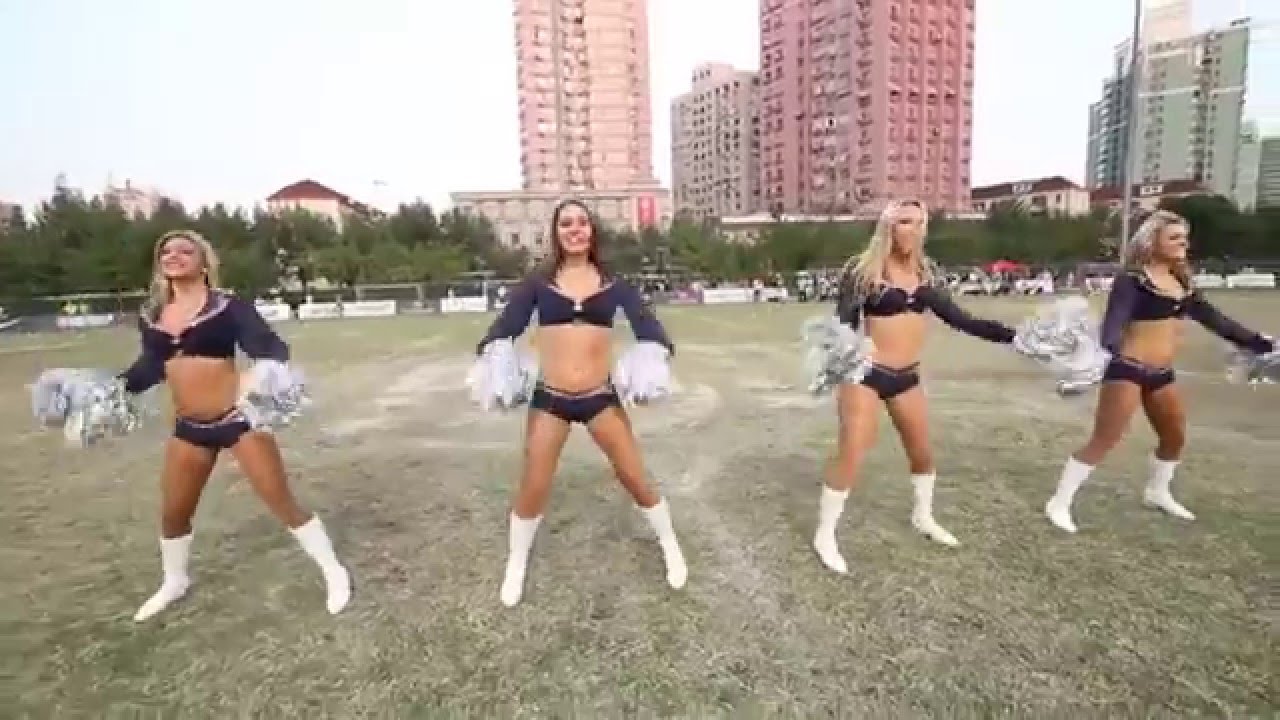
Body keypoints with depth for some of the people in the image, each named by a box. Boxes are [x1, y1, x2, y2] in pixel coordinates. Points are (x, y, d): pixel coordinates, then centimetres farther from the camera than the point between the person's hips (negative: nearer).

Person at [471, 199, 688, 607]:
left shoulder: (612, 284, 2)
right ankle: (516, 565, 35)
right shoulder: (538, 283, 1)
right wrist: (489, 356, -30)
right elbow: (506, 325, -9)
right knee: (533, 489, 9)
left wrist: (657, 355, -32)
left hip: (601, 397, 0)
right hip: (549, 398, 0)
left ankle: (670, 546, 35)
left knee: (636, 480, 9)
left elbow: (645, 322, -10)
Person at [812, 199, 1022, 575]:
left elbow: (958, 318, 9)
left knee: (923, 452, 18)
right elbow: (843, 321, -14)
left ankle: (923, 518, 43)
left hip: (907, 377, 6)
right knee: (850, 456, -7)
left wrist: (1011, 335, 6)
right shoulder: (863, 269, -11)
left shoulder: (925, 272, 6)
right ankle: (824, 535, 9)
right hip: (866, 374, -6)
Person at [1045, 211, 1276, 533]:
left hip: (1162, 375, 8)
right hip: (1128, 371, -8)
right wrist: (1110, 347, -45)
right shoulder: (1132, 279, -11)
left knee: (1175, 437, 21)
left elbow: (1214, 319, 20)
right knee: (1104, 440, -10)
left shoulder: (1181, 282, 12)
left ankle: (1157, 492, 44)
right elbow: (1114, 322, -24)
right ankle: (1059, 503, -2)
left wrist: (1261, 343, 22)